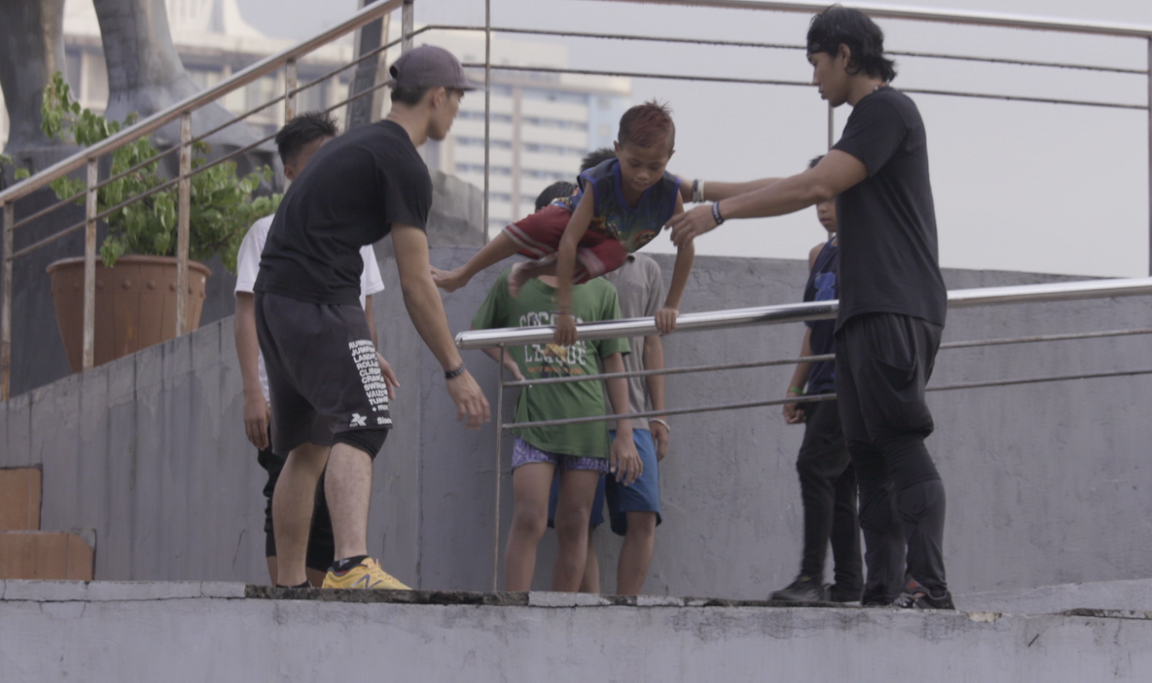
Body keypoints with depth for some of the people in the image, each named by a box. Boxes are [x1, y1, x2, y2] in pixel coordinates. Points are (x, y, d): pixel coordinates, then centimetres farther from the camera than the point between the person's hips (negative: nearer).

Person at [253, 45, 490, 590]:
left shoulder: (354, 146, 24)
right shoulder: (404, 166, -5)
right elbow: (415, 286, -7)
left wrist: (362, 350, 33)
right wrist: (455, 370, -1)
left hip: (274, 299, 10)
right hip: (317, 304, -10)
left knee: (309, 447, 18)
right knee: (360, 426, -22)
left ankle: (288, 587, 22)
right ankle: (351, 566, -41)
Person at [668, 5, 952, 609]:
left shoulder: (887, 109, -4)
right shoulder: (868, 120, 26)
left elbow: (815, 186, -13)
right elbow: (808, 190, 34)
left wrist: (720, 211, -9)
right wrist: (707, 191, 36)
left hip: (896, 312, -10)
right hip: (865, 312, 10)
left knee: (902, 446, -18)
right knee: (870, 457, 2)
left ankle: (929, 586, -26)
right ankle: (882, 593, -2)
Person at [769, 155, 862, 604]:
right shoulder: (819, 255, 20)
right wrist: (797, 387, 18)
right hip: (824, 388, 8)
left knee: (814, 466, -18)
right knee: (838, 486, 6)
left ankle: (812, 578, -22)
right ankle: (848, 587, 6)